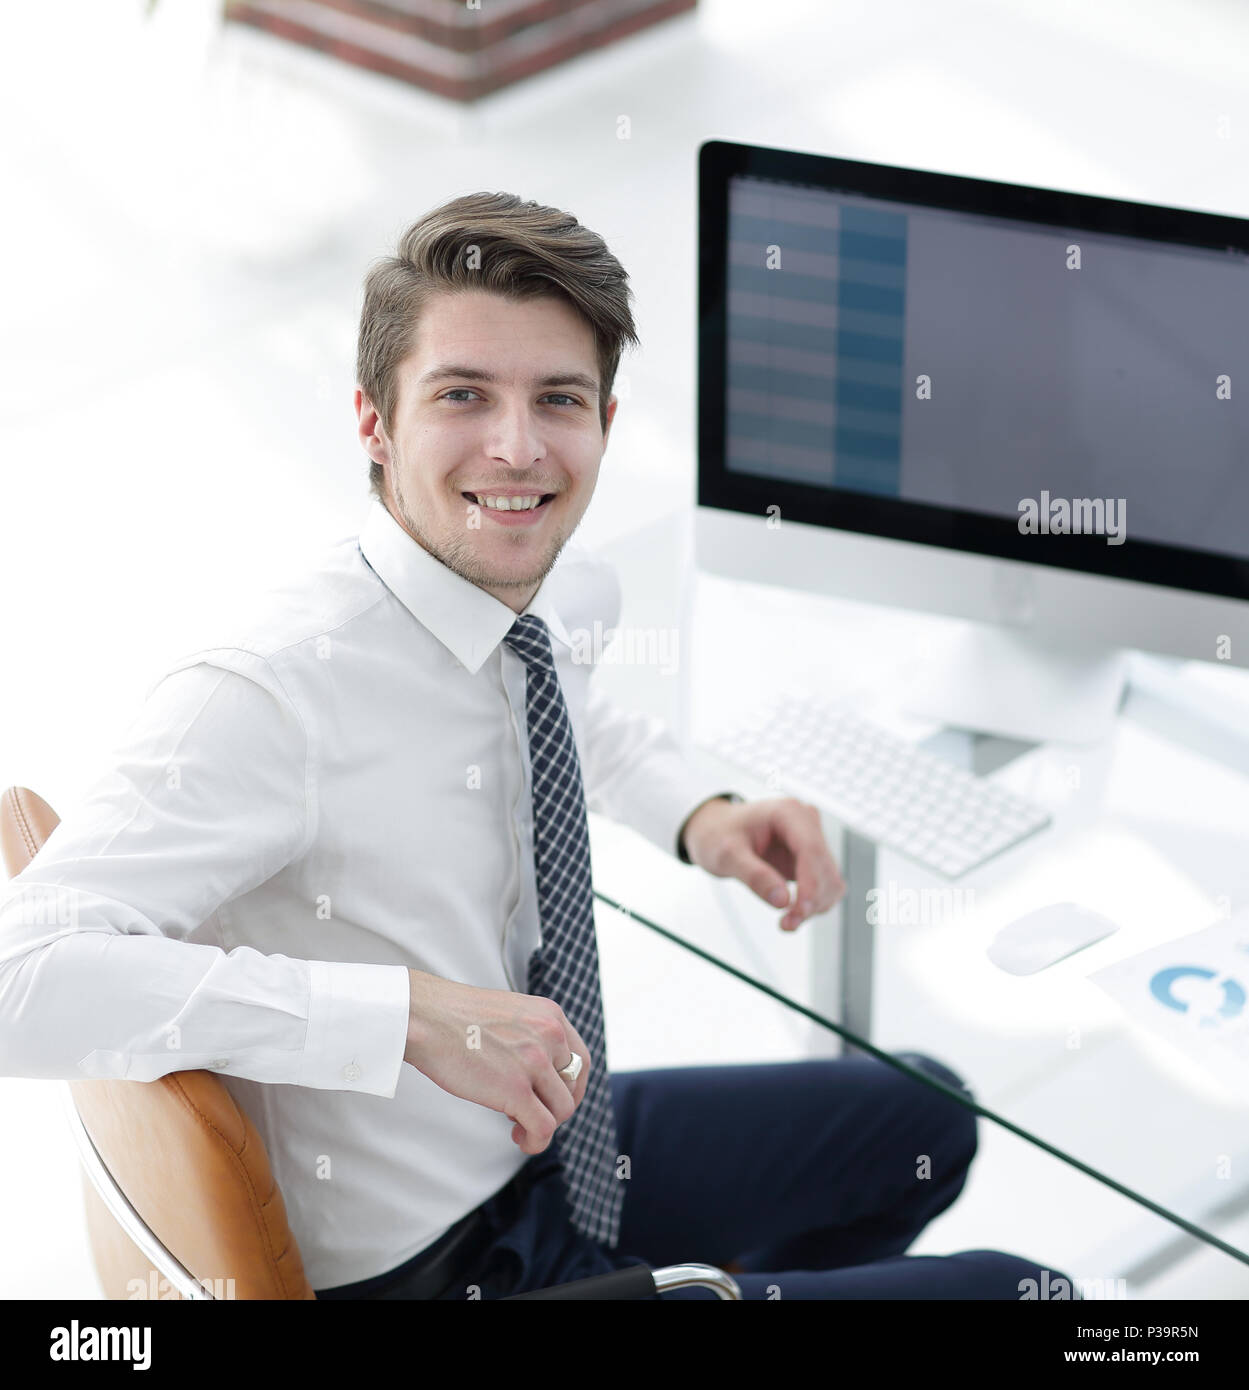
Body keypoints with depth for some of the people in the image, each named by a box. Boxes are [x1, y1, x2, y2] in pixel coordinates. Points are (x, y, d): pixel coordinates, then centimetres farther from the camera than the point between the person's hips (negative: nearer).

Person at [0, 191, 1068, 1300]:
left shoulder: (577, 599, -4)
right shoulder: (263, 699, -28)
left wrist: (702, 816, 1)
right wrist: (414, 1012, -39)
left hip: (569, 1151, 8)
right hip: (412, 1266, -8)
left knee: (926, 1119, 27)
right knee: (1005, 1287, -5)